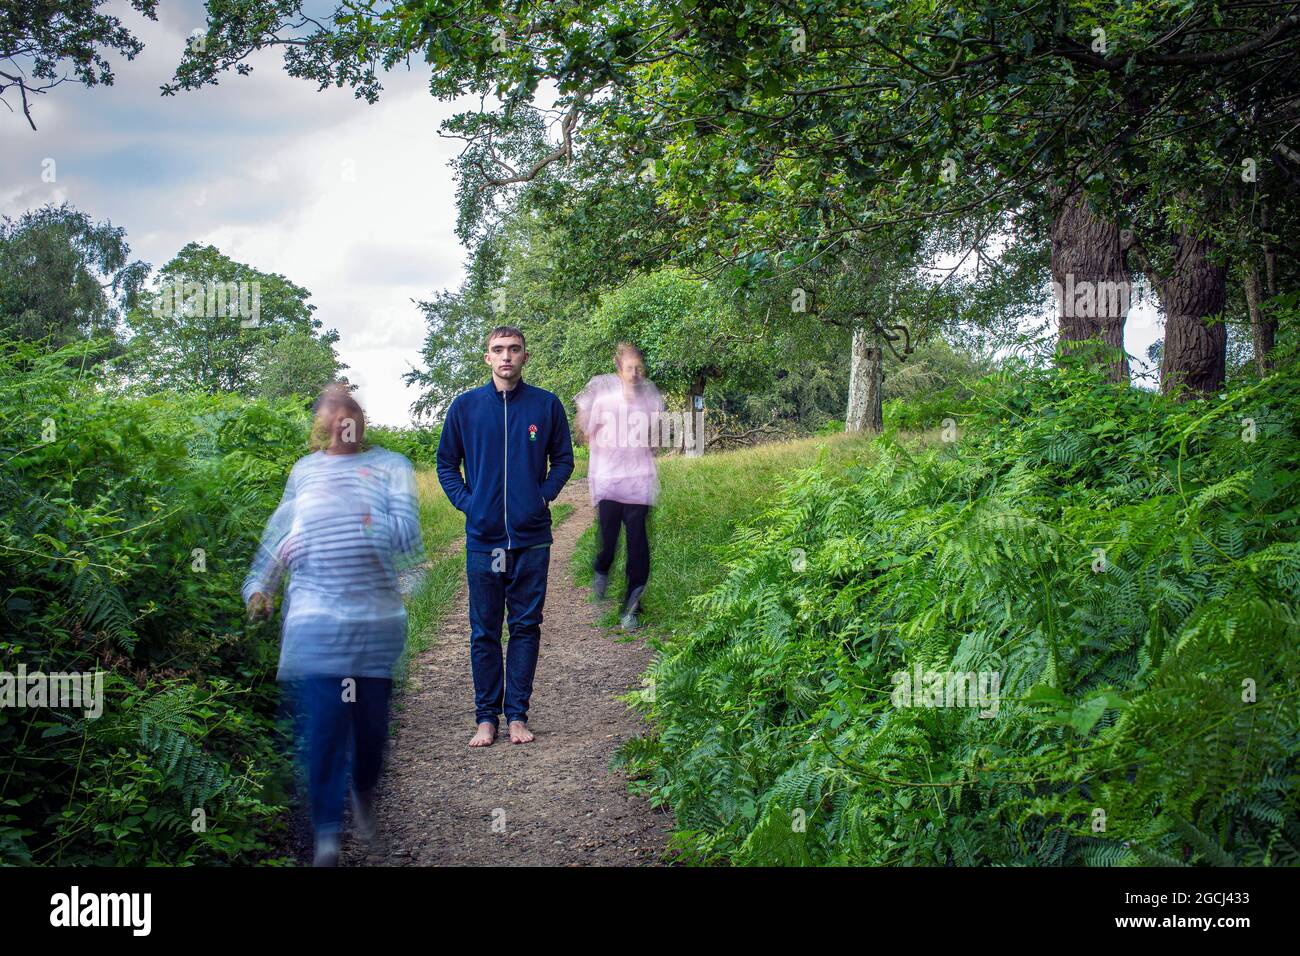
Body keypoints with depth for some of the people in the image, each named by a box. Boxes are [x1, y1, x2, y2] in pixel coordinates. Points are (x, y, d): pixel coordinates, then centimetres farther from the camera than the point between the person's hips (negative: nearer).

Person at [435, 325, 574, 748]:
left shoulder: (546, 405, 2)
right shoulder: (465, 406, 3)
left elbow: (563, 459, 12)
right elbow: (446, 463, 12)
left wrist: (544, 495, -2)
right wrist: (465, 501, -1)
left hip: (532, 537, 0)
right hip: (483, 537, 0)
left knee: (526, 627, 6)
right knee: (484, 632, 6)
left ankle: (518, 715, 14)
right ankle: (486, 717, 15)